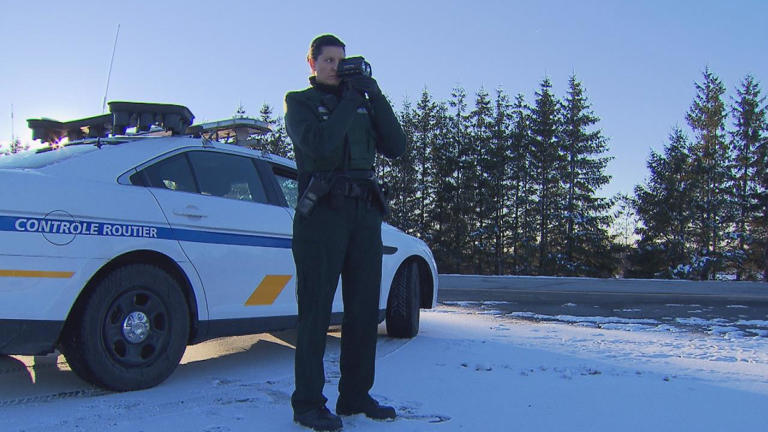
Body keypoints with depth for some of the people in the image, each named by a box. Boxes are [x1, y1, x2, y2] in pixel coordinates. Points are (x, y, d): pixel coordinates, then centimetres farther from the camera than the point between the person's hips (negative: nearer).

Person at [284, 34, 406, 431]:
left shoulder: (361, 102, 19)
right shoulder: (299, 101, 7)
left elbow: (396, 147, 6)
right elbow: (320, 145, -14)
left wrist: (374, 96, 0)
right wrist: (349, 101, -7)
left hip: (365, 212, 5)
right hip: (321, 212, -5)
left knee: (365, 308, 6)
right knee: (316, 309, -4)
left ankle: (355, 395, 16)